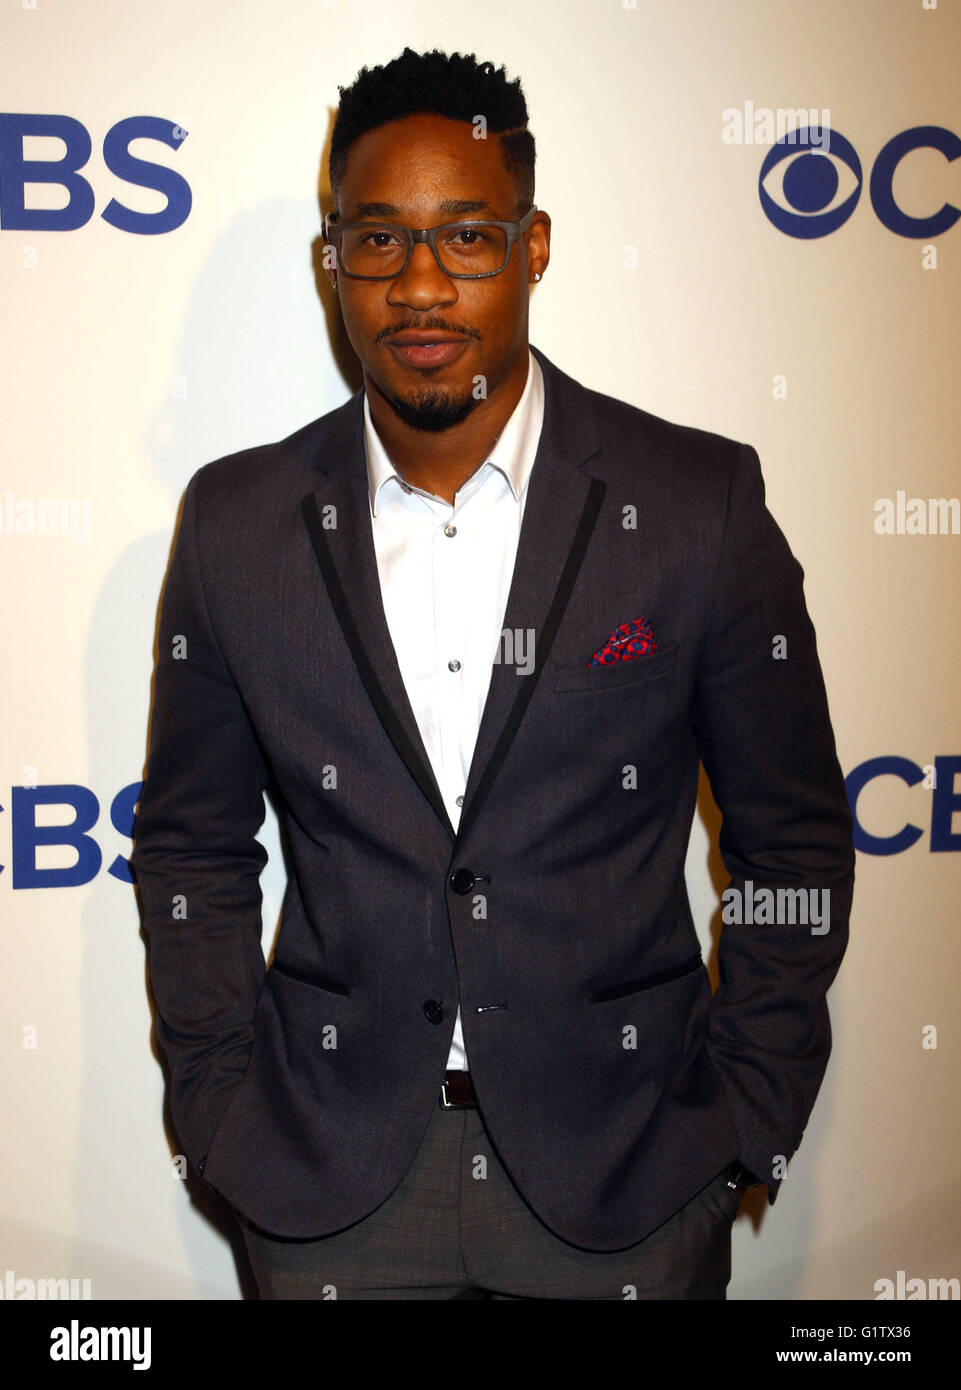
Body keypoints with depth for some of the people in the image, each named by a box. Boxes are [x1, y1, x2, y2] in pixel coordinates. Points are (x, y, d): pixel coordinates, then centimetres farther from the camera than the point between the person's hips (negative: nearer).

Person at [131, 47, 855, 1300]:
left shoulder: (702, 502, -8)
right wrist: (227, 1114, 1)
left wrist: (745, 1129, -3)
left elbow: (794, 843, -2)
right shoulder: (238, 522, -3)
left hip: (626, 1172, -1)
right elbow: (194, 850, 5)